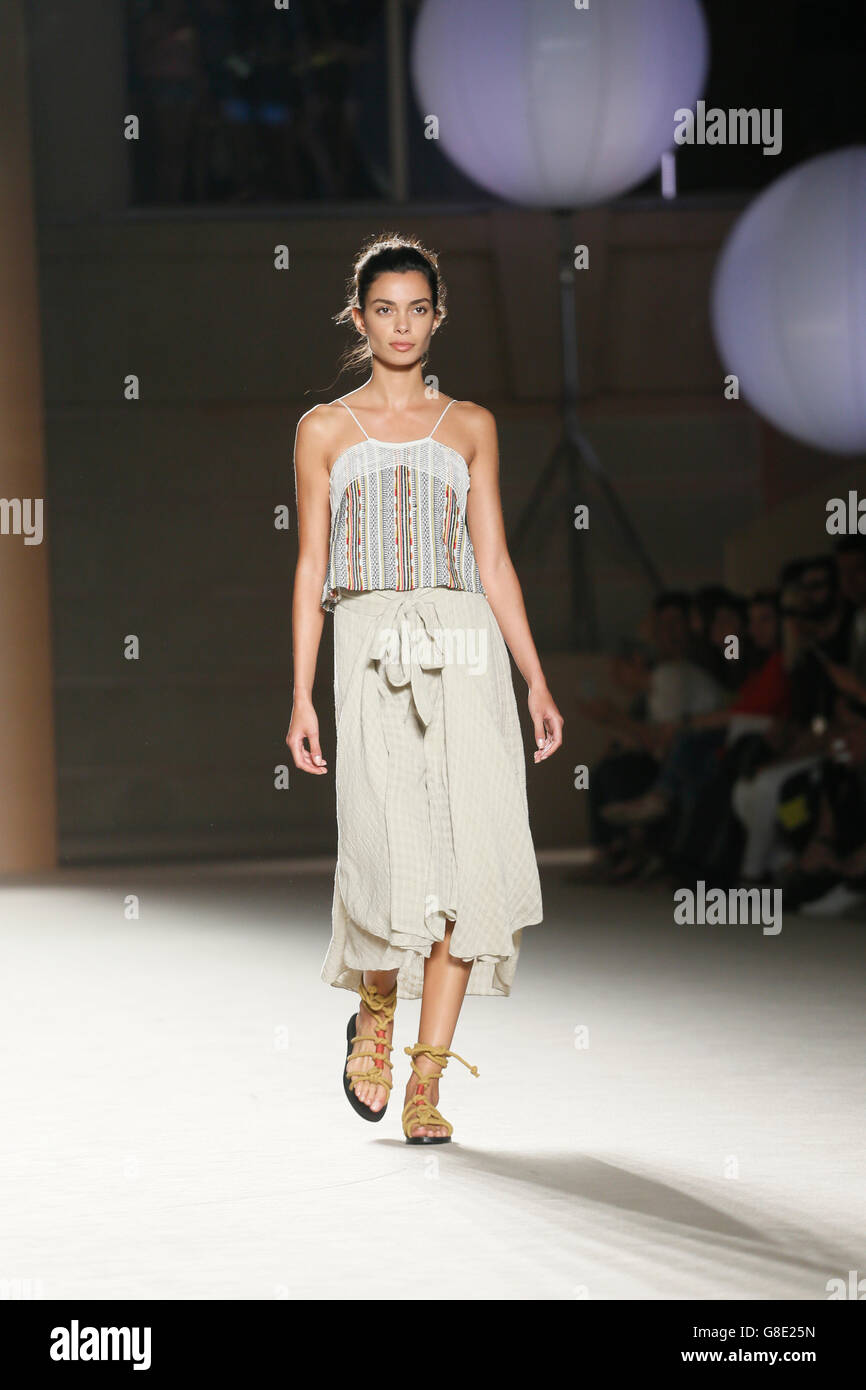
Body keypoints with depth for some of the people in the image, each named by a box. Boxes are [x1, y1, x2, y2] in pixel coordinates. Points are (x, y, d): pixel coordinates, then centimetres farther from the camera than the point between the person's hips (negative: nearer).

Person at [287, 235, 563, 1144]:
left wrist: (536, 683, 6)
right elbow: (310, 570, 9)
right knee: (391, 852, -16)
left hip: (469, 653, 2)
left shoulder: (470, 427, 15)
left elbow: (494, 563, 14)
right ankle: (373, 1014, 16)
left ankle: (425, 1086, -3)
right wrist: (301, 700, 1)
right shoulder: (326, 430, 11)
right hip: (373, 651, -2)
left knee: (471, 856, -9)